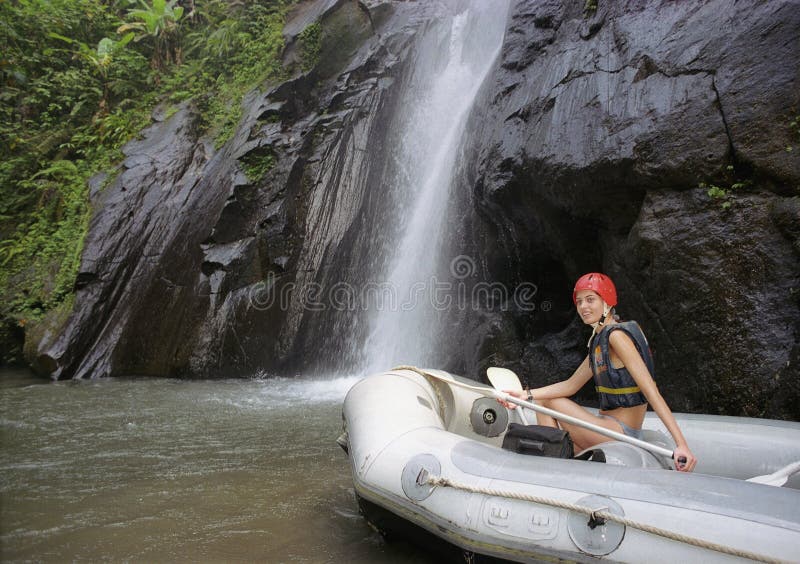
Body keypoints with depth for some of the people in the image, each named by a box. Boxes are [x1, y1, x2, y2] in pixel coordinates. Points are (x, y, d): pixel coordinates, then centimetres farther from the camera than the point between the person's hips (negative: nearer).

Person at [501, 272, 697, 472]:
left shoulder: (617, 335, -19)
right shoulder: (599, 339, 10)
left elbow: (651, 390, -24)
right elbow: (572, 385, 8)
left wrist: (681, 444, -30)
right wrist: (528, 395, -2)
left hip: (620, 431, -9)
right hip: (612, 427, 9)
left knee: (549, 401, -1)